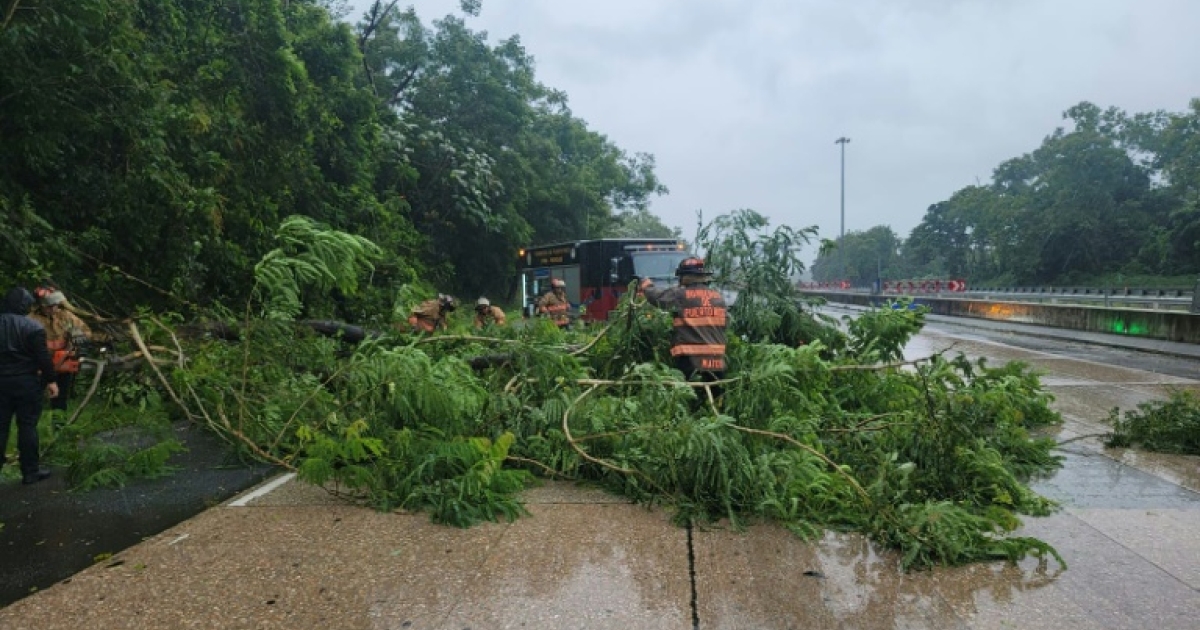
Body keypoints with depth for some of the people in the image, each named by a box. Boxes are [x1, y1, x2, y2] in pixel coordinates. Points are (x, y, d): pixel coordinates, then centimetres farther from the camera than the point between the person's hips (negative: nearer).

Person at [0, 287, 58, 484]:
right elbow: (43, 357, -12)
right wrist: (50, 380, -5)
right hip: (26, 381, -4)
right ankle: (30, 471, 7)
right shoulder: (33, 327, -10)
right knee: (27, 426, 2)